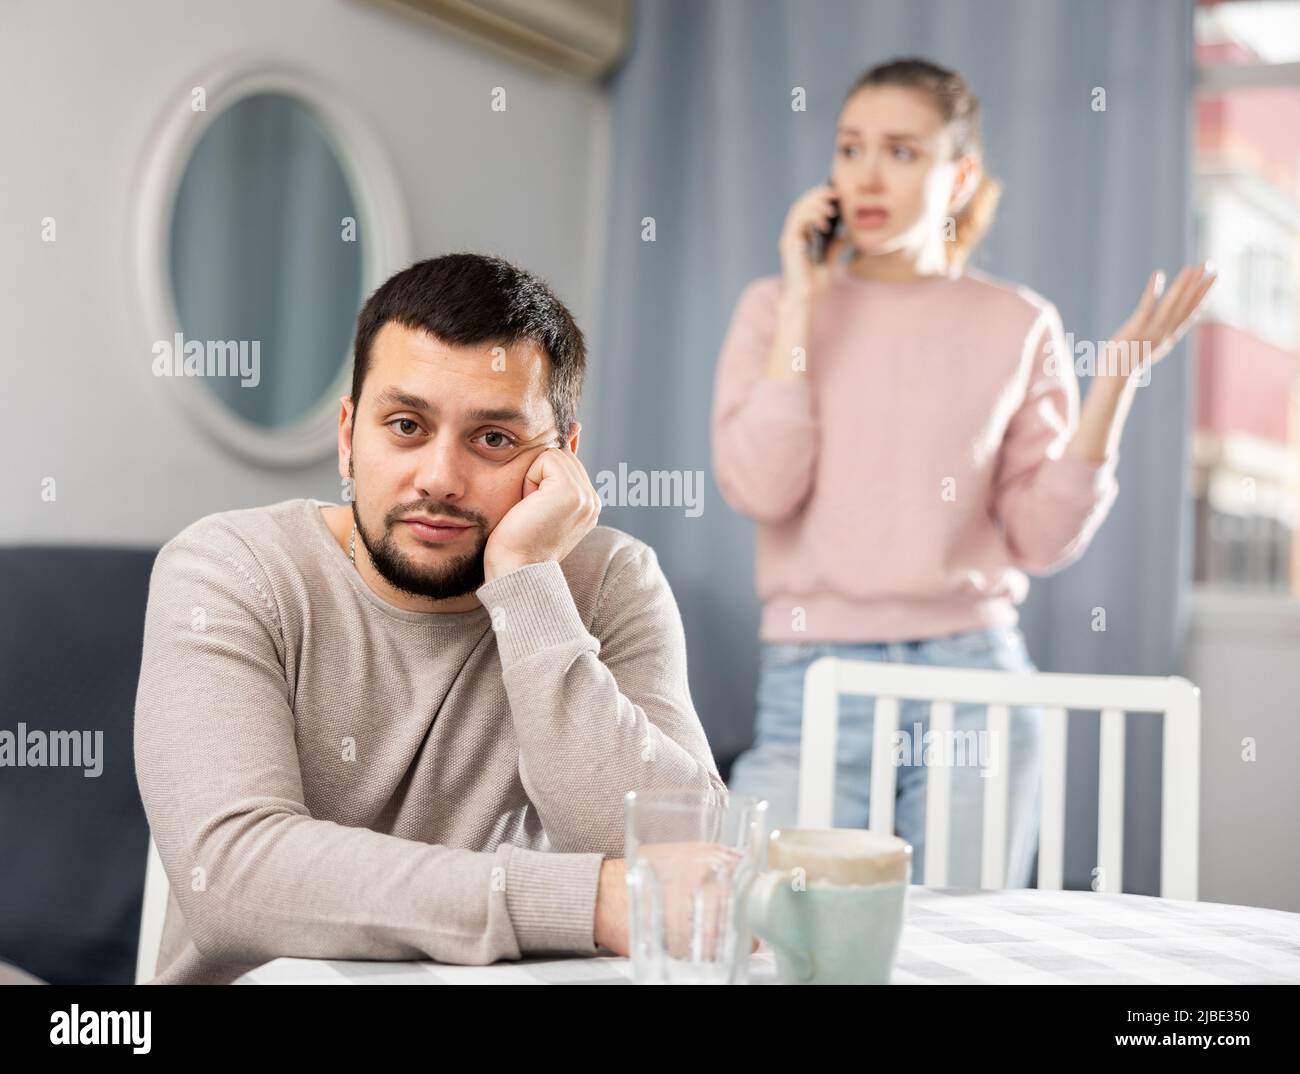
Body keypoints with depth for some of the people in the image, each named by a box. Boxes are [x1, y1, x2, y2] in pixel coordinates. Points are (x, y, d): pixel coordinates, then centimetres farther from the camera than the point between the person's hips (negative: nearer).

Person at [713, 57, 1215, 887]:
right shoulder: (777, 307, 6)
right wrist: (803, 303, -6)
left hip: (973, 674, 1)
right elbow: (759, 489, -10)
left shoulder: (1019, 325, 6)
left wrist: (1118, 381, -8)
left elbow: (1044, 539, 1)